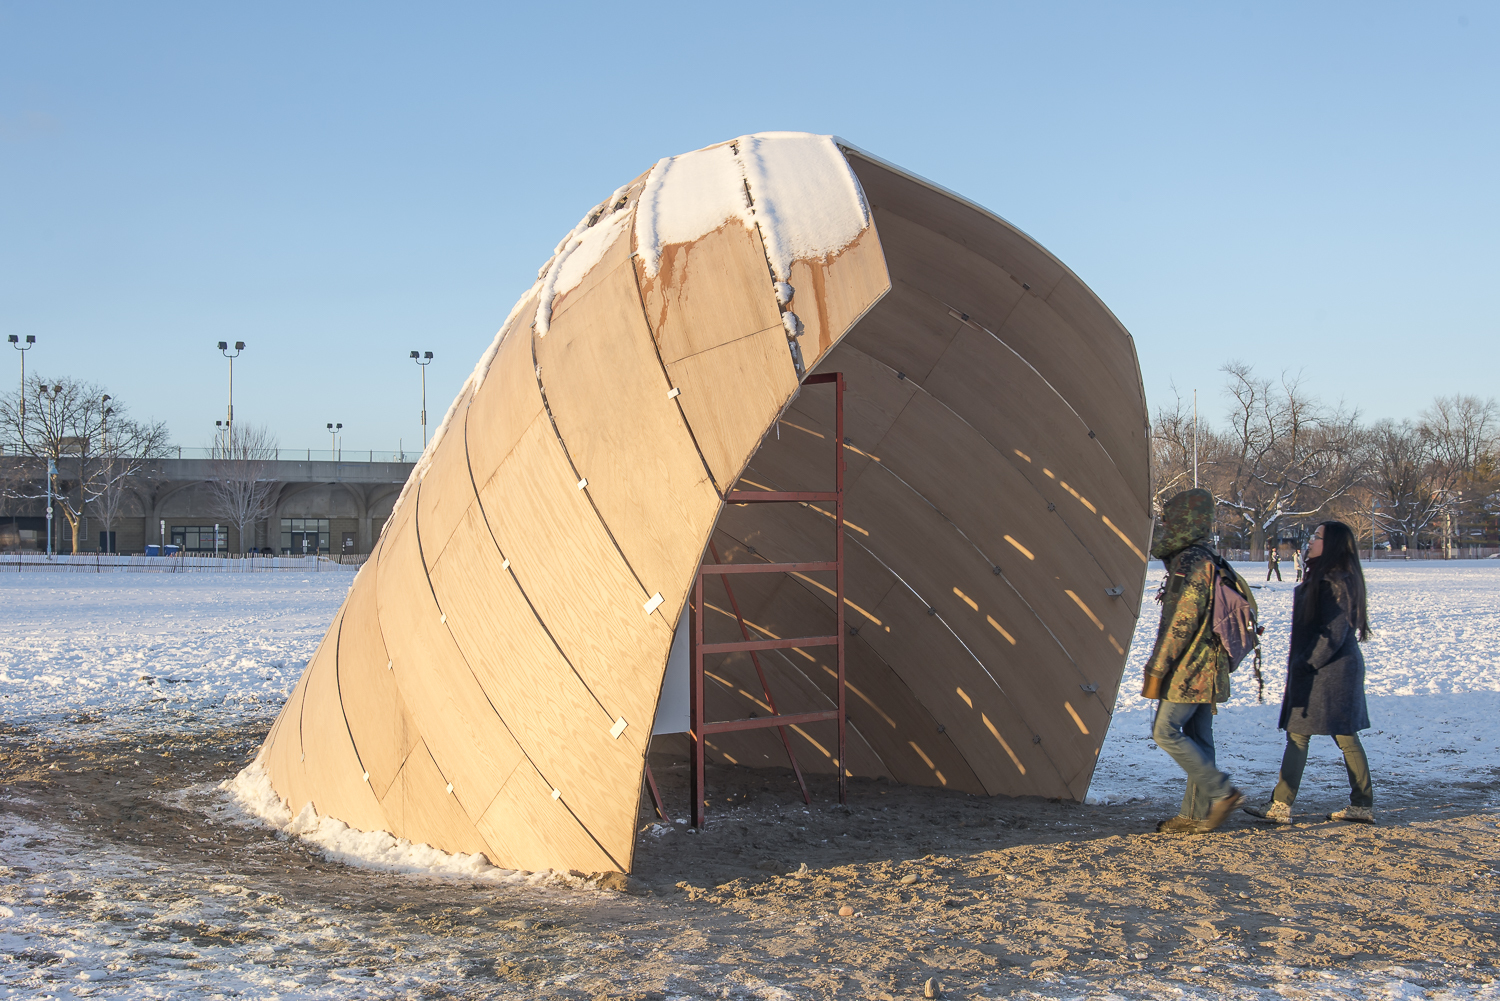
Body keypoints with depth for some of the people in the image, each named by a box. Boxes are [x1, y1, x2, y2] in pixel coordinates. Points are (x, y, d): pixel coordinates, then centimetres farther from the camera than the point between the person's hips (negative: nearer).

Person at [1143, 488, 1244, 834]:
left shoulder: (1191, 562, -16)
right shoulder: (1201, 560, 16)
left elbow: (1181, 622, -20)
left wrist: (1157, 669, -17)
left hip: (1189, 669, -10)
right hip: (1206, 670, 10)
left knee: (1165, 731, -7)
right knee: (1197, 738, 9)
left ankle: (1222, 792, -8)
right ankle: (1197, 813, 11)